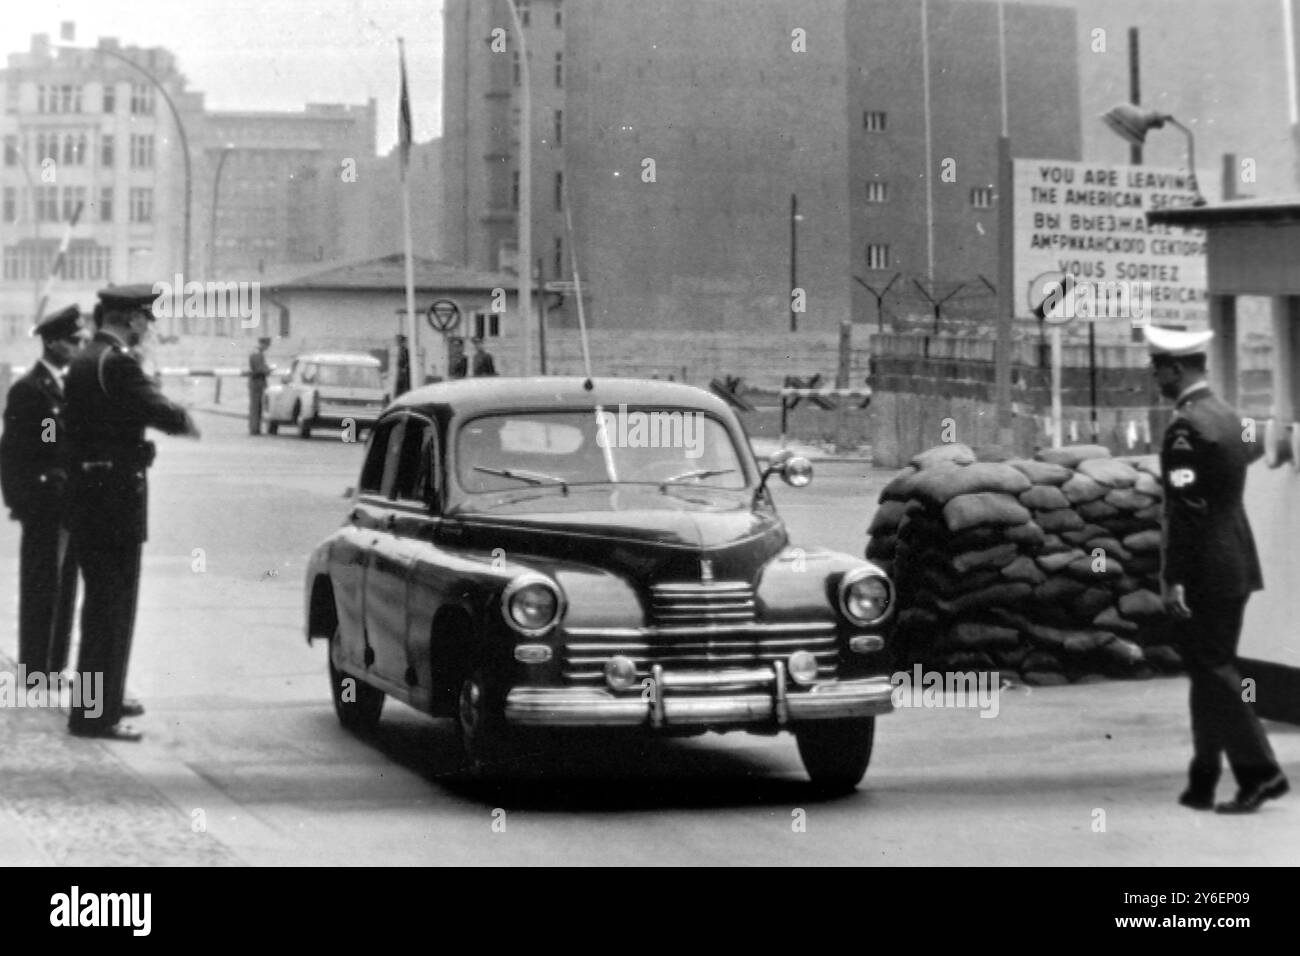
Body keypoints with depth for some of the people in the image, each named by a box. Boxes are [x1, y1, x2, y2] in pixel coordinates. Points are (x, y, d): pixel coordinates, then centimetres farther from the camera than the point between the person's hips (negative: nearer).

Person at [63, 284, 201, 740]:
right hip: (117, 498, -10)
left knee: (100, 601, 21)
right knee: (114, 606, -5)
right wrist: (185, 419, -4)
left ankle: (98, 697, 33)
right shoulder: (118, 363, -17)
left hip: (86, 496, 10)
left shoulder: (82, 362, 13)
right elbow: (165, 416, -24)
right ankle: (96, 715, -4)